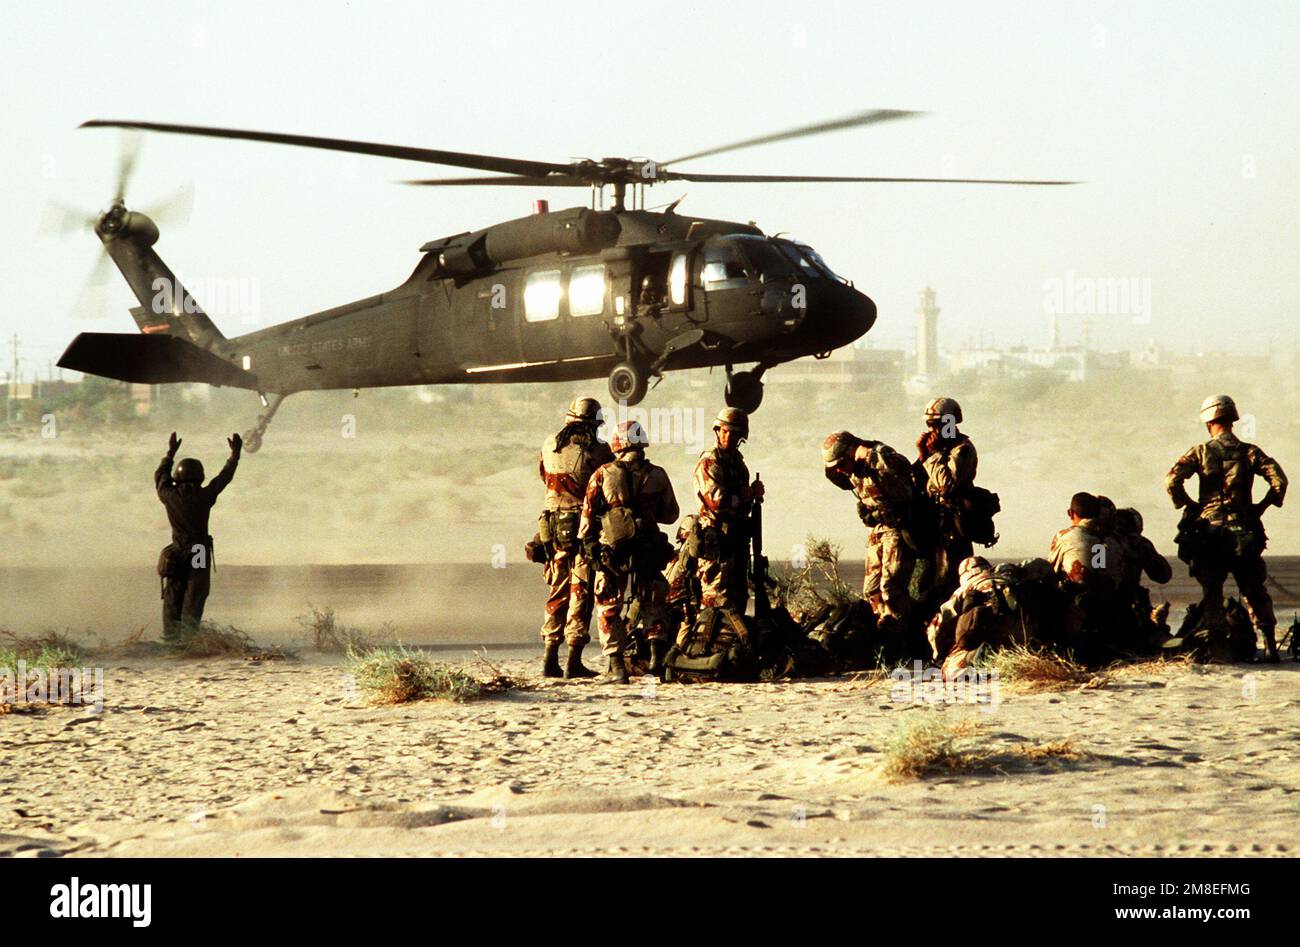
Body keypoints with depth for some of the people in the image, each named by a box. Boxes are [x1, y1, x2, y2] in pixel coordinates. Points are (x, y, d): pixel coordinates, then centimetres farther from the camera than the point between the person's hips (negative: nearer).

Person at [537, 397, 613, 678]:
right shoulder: (600, 450, -8)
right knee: (581, 592, 0)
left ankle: (550, 658, 10)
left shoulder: (549, 445, 4)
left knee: (558, 592, 13)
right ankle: (574, 661, -4)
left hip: (554, 526, 4)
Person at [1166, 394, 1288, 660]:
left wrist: (1190, 506, 0)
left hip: (1209, 531, -1)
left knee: (1211, 593, 7)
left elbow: (1171, 480, -12)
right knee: (1254, 591, 8)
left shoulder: (1201, 452, -1)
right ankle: (1270, 645, 2)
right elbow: (1279, 480, -8)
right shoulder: (1249, 452, 1)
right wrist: (1261, 507, 3)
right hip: (1243, 532, 1)